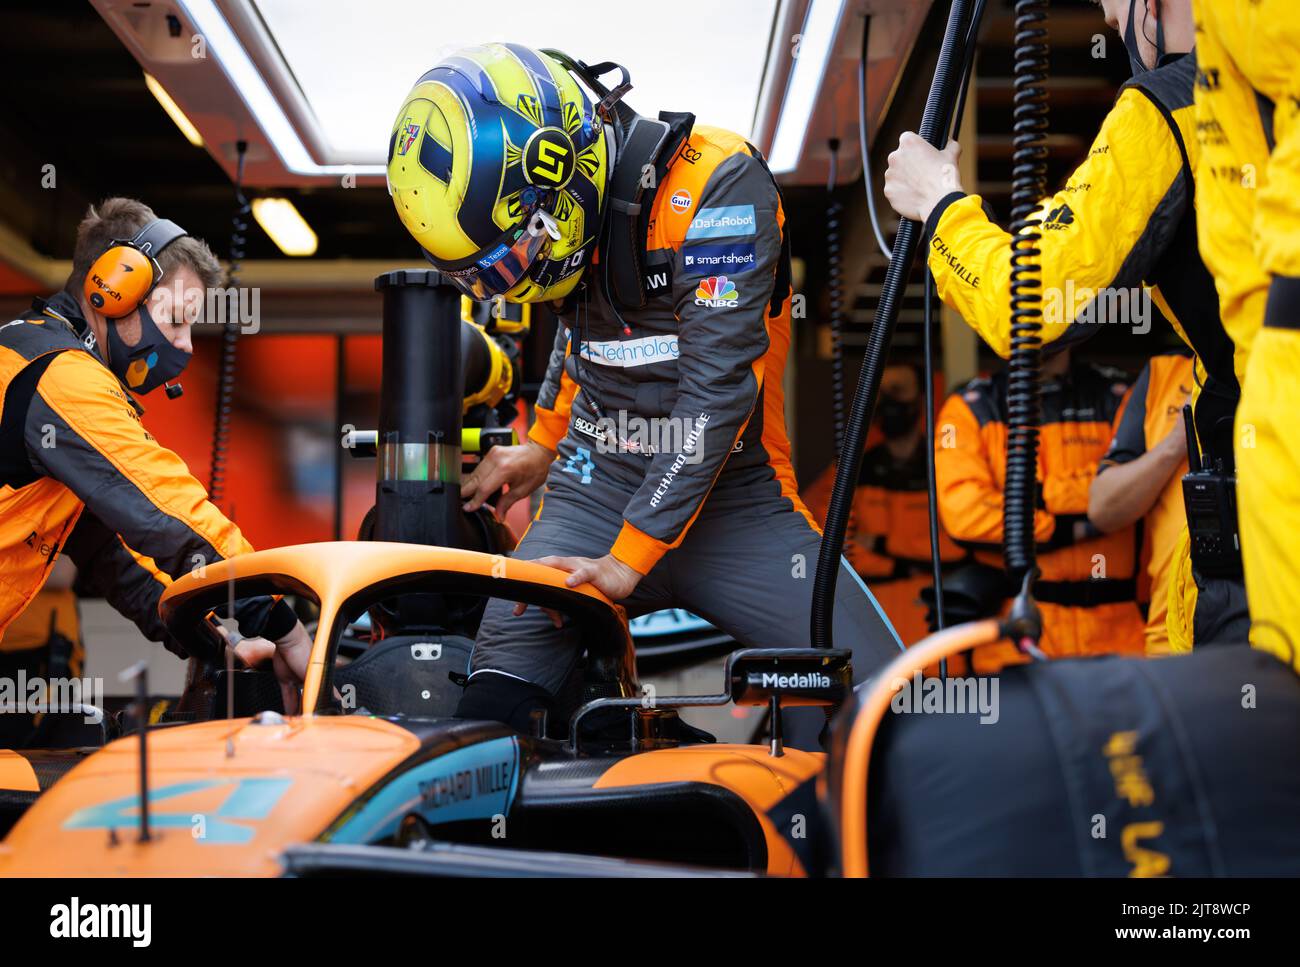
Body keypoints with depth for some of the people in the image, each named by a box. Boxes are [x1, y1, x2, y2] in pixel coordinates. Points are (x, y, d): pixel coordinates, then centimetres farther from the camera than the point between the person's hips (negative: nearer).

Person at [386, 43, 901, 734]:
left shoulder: (715, 183, -18)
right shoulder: (561, 205, 3)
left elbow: (717, 388, -22)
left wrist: (628, 559, -22)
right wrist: (543, 445, 31)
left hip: (728, 495, -4)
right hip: (595, 488, 4)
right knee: (488, 716, -15)